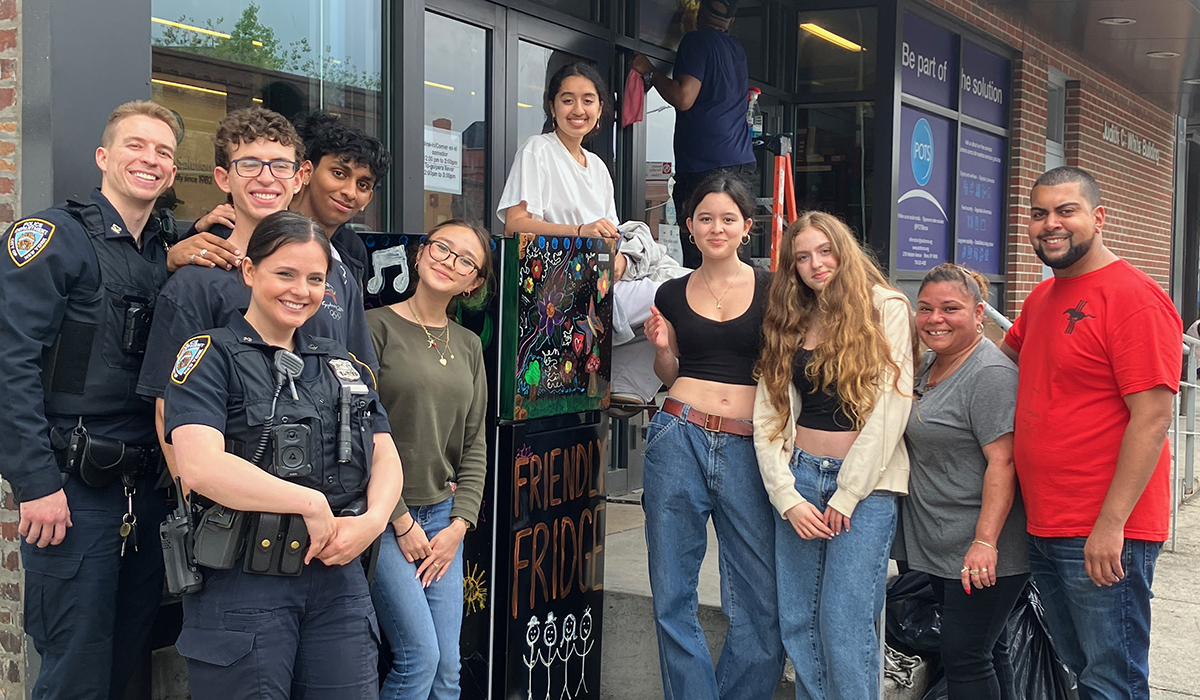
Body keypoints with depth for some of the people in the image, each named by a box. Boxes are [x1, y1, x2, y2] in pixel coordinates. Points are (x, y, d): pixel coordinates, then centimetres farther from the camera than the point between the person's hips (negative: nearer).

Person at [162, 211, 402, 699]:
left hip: (338, 579, 5)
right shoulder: (211, 356, -3)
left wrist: (373, 520, -9)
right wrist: (311, 502, -17)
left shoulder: (344, 366, 15)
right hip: (243, 582, -5)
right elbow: (200, 467, -18)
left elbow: (386, 458, 12)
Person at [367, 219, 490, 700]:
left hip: (442, 515, 6)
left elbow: (474, 444, 12)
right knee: (420, 656, -9)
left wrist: (459, 524, 1)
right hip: (382, 516, -6)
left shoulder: (468, 347, 12)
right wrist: (401, 521, -11)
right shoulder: (377, 327, -7)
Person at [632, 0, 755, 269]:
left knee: (699, 260, -9)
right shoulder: (738, 50, 20)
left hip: (705, 166, -8)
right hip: (742, 163, 8)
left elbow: (683, 98, -15)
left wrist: (649, 71, 0)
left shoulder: (696, 41, -4)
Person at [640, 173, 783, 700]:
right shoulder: (672, 294, 11)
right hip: (679, 439, 2)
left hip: (747, 448, -1)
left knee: (762, 597, -2)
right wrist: (661, 347, 1)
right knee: (673, 592, 4)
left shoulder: (771, 290, 5)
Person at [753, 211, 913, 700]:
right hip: (799, 478, 5)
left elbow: (890, 408, -8)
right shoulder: (790, 322, 12)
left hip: (866, 482, -4)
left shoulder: (886, 309, -1)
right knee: (797, 622, 5)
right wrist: (788, 499, -4)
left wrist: (846, 496, -10)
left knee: (844, 625, -8)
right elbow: (769, 415, 7)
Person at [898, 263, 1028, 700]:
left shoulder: (990, 375, -17)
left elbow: (1002, 463, -22)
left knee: (965, 657, -5)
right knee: (988, 651, 17)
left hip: (981, 553, -9)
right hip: (941, 547, 9)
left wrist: (985, 541, -28)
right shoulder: (929, 365, 12)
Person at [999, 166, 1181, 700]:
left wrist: (1111, 523, -21)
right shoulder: (1041, 299, 13)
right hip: (1043, 529, 8)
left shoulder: (1134, 297, -13)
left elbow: (1153, 418, -18)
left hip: (1105, 536, -8)